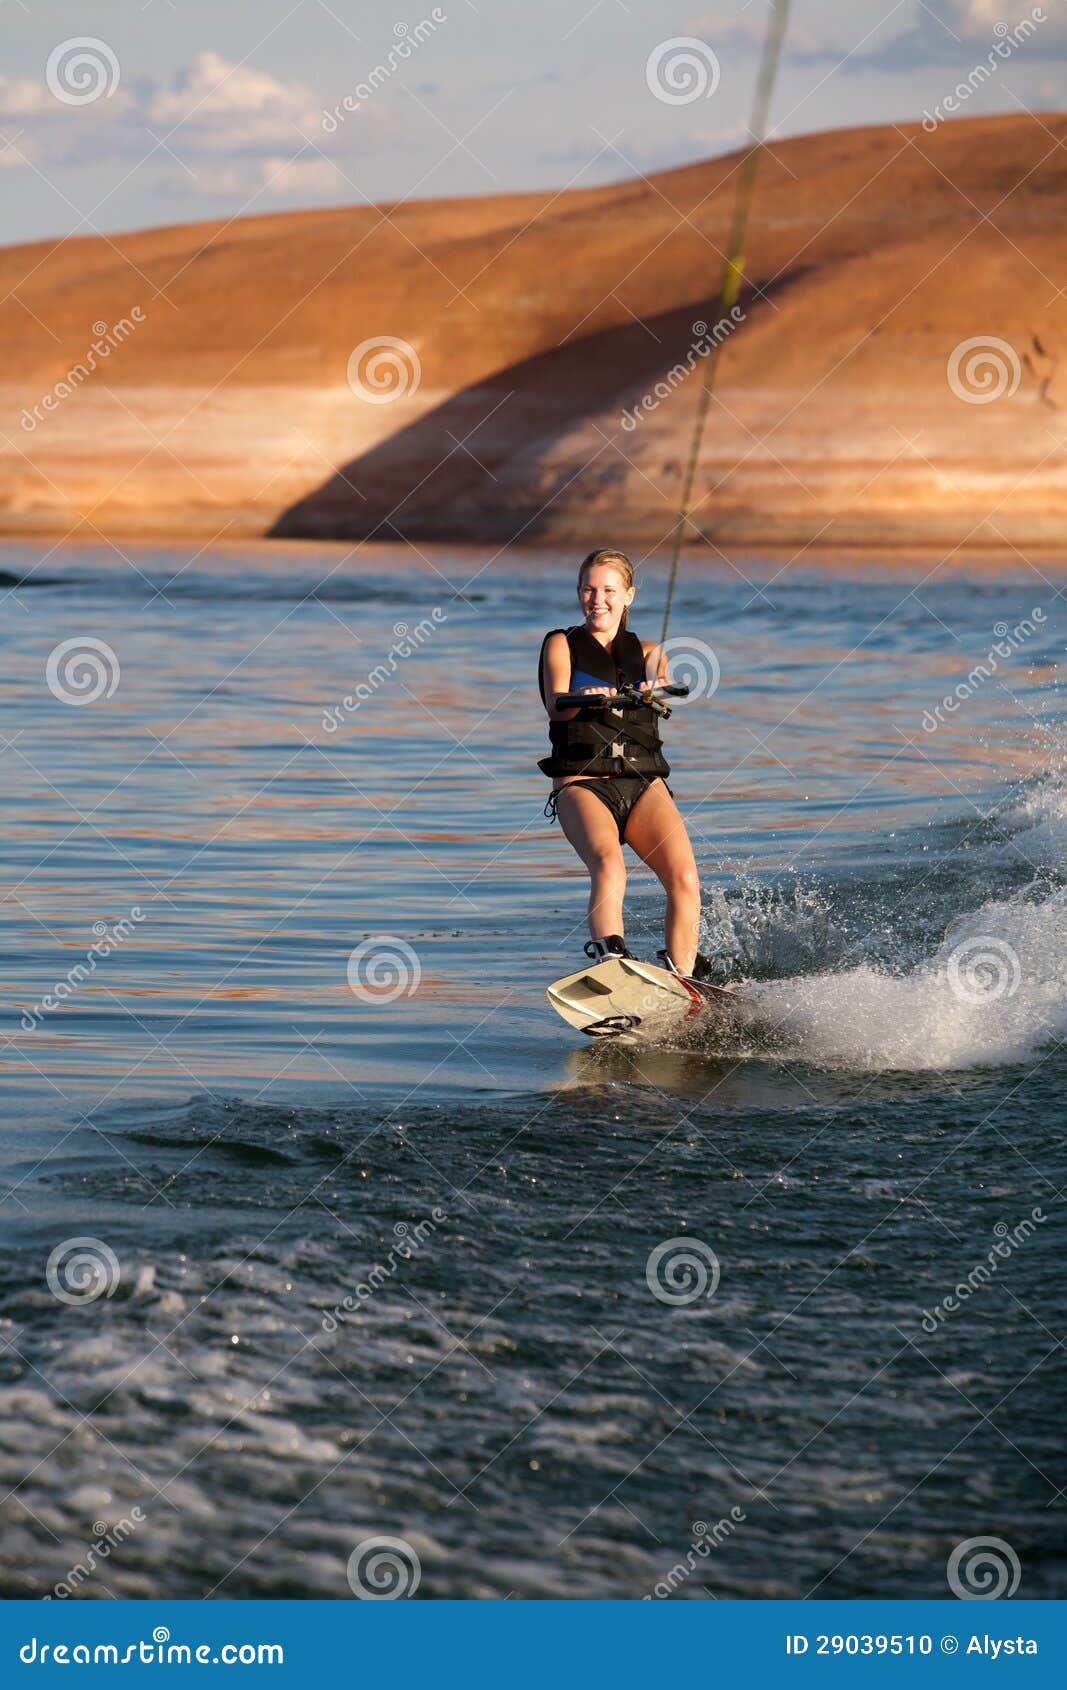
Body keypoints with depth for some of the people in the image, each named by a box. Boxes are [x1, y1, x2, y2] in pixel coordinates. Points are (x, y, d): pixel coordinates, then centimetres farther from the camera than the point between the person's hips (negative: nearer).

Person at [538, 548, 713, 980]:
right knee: (608, 867, -32)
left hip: (644, 782, 3)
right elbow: (556, 705, -8)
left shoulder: (645, 652, 20)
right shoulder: (562, 644, 12)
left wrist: (657, 685, -31)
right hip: (582, 782, -3)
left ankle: (682, 979, -16)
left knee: (685, 877, -20)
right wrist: (583, 698, -33)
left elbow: (660, 680, -5)